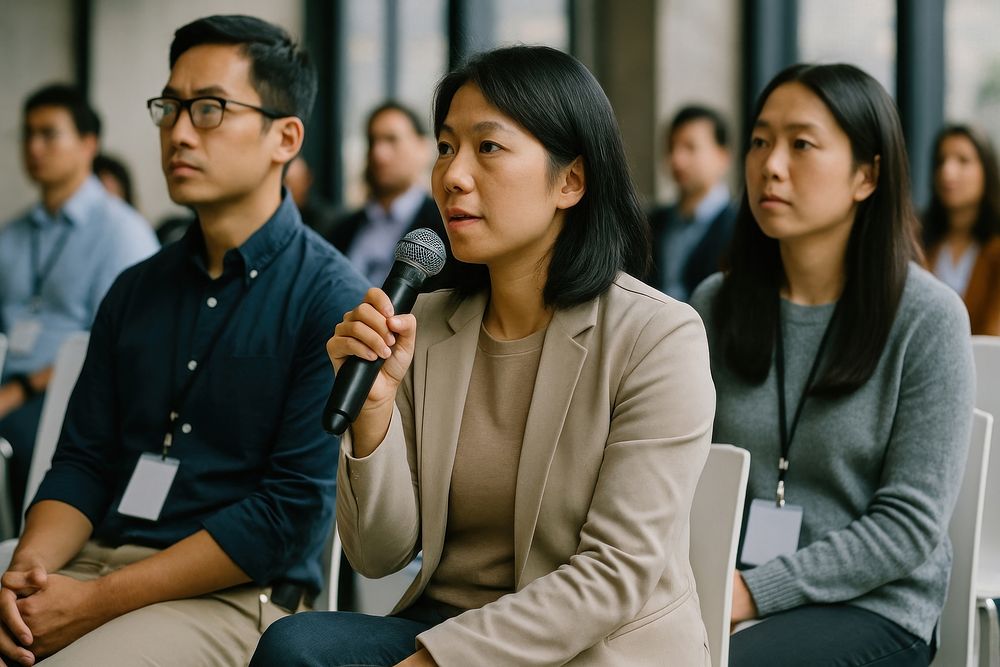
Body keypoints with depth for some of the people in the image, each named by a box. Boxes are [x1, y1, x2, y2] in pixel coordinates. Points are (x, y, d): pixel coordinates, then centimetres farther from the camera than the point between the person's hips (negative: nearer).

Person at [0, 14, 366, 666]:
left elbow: (293, 510, -13)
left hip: (236, 593, -6)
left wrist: (100, 600, -16)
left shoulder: (331, 301, -7)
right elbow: (83, 460, 13)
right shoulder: (137, 290, 15)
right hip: (91, 562, 6)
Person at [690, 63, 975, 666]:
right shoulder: (715, 305, 6)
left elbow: (911, 521, -10)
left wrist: (758, 589, -17)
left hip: (872, 603, -4)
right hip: (719, 590, 4)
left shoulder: (928, 318, -7)